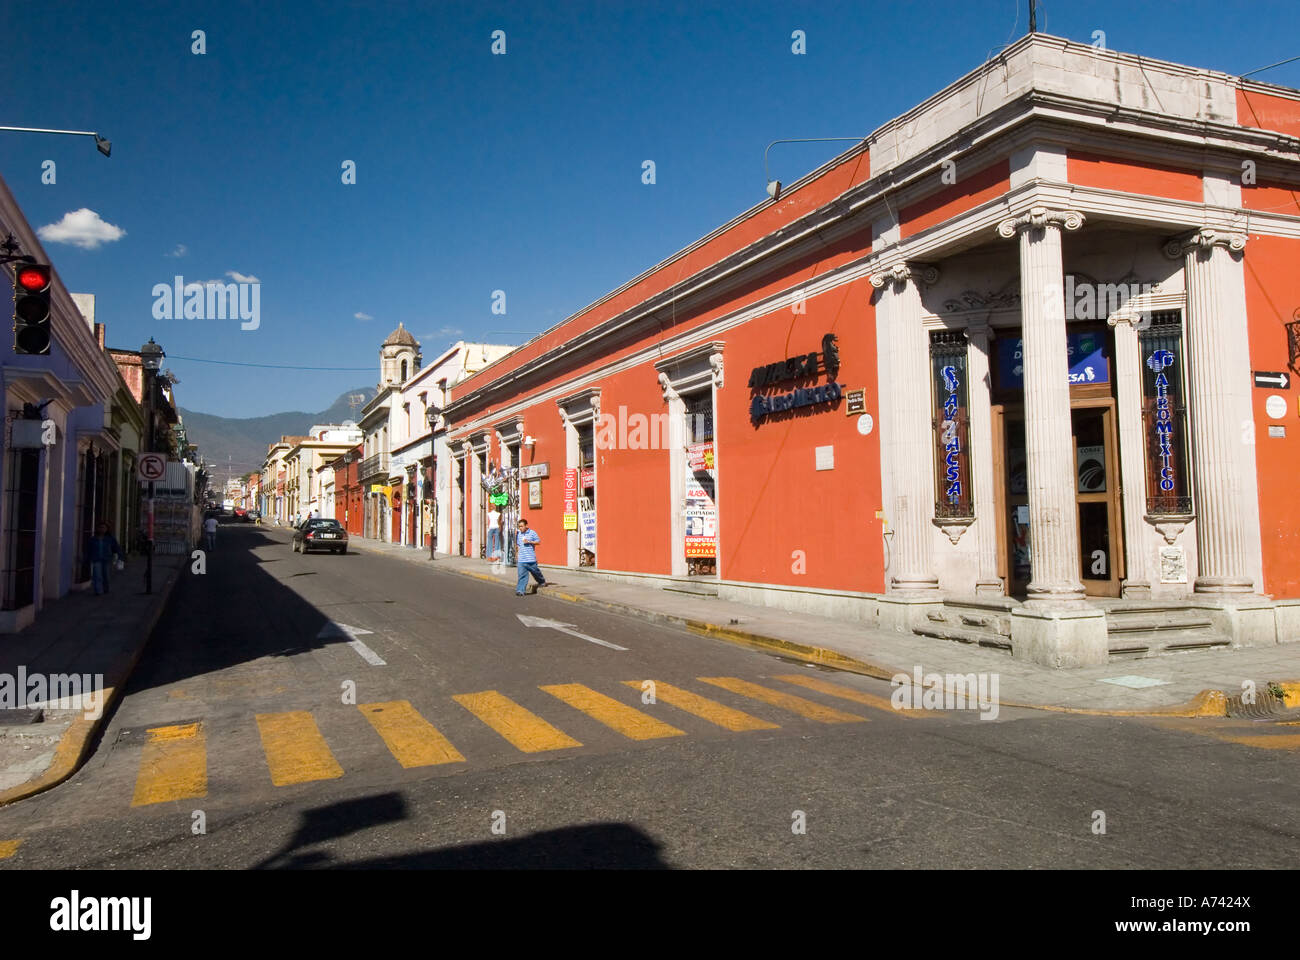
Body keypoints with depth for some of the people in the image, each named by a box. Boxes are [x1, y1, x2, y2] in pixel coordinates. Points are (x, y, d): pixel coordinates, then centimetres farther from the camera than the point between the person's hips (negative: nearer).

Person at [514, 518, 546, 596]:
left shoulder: (532, 533, -3)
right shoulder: (519, 534, 10)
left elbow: (538, 541, -3)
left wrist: (529, 541, -13)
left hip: (531, 558, -3)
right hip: (521, 559, 3)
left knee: (535, 571, 13)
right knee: (522, 574, -5)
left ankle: (542, 581, 41)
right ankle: (520, 590, -9)